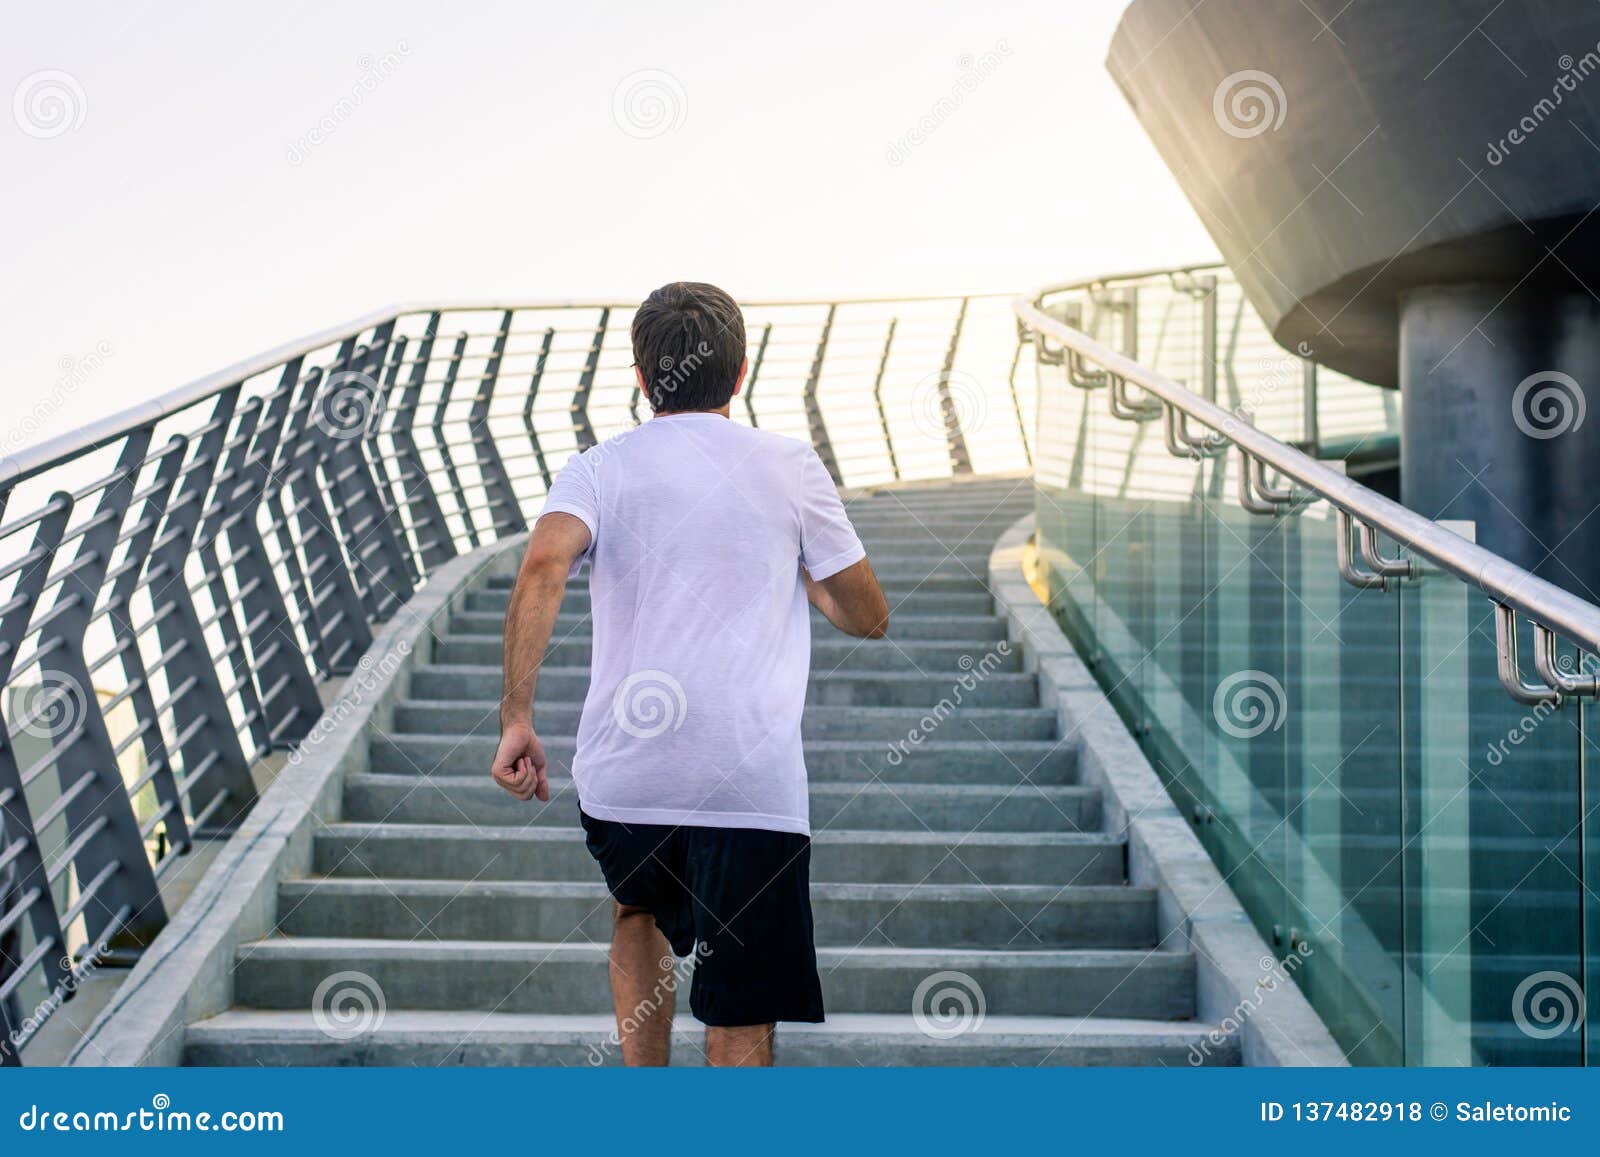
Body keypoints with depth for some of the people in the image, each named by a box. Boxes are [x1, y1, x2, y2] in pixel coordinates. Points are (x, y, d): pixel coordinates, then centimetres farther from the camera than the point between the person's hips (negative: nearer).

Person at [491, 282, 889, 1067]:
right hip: (753, 780, -2)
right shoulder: (790, 467, 8)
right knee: (741, 1016, 2)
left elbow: (542, 568, -14)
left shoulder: (599, 468, 7)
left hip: (623, 774, 2)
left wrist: (516, 718, -13)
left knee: (640, 913, 31)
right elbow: (868, 618, 13)